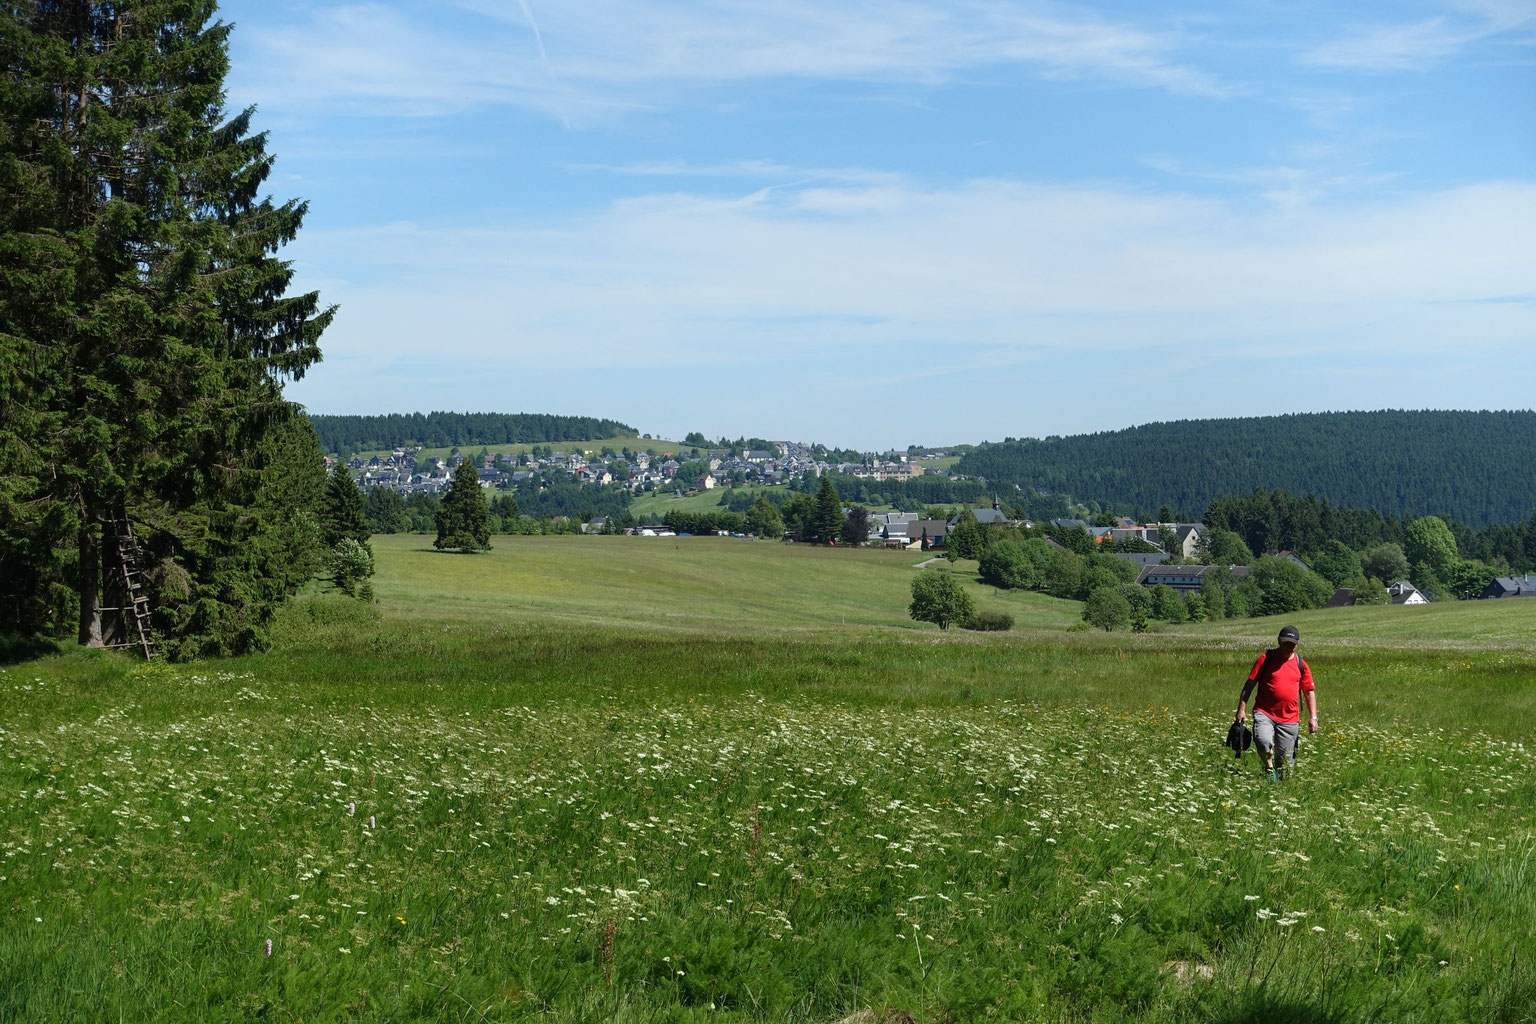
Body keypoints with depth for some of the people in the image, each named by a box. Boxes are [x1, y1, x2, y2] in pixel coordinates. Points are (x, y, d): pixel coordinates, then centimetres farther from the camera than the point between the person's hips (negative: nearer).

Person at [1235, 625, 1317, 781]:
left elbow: (1310, 691, 16)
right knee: (1263, 741, -30)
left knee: (1286, 760, 2)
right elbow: (1249, 684, 3)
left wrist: (1313, 717, 7)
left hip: (1290, 719, 3)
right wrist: (1241, 709, -3)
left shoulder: (1300, 664, 11)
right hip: (1264, 713, -3)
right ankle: (1269, 768, -3)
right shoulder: (1266, 658, 2)